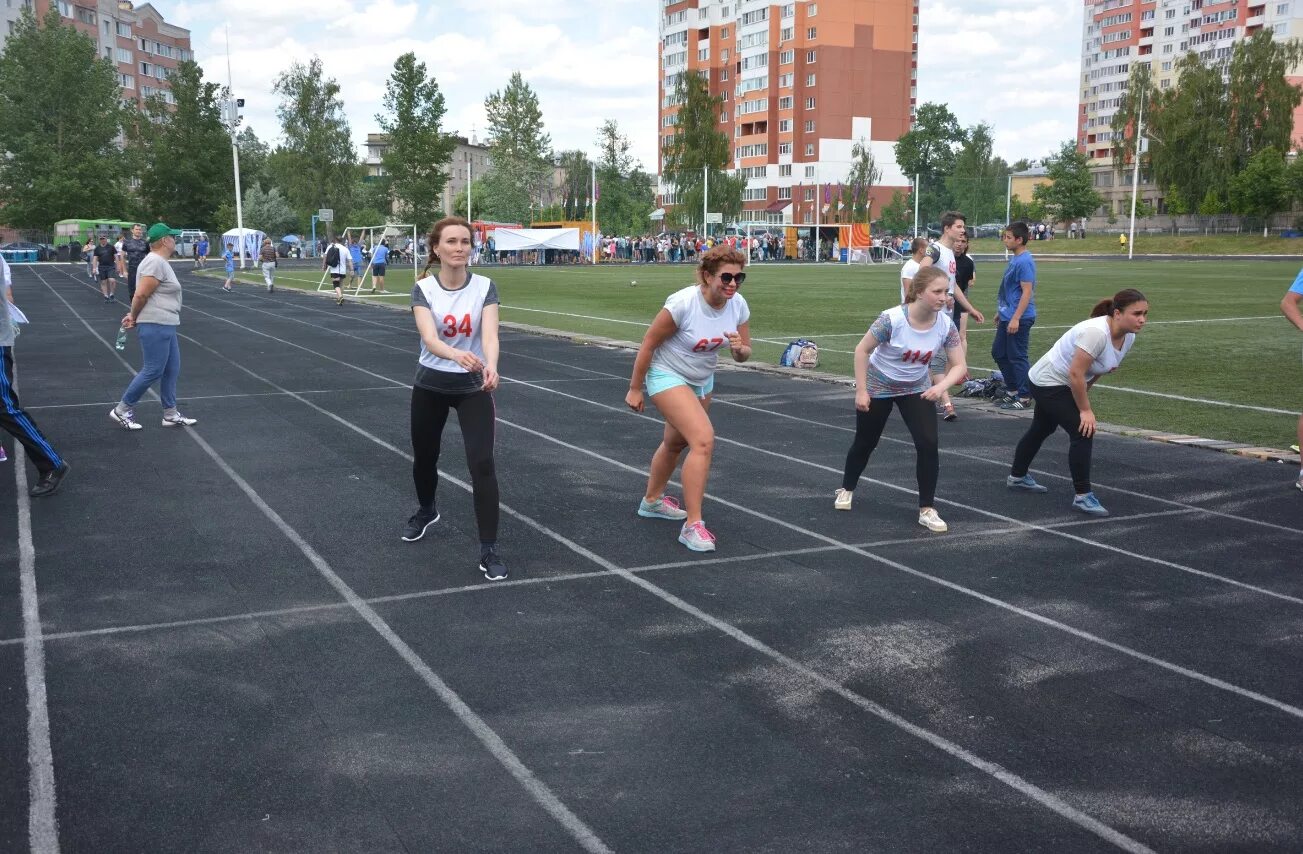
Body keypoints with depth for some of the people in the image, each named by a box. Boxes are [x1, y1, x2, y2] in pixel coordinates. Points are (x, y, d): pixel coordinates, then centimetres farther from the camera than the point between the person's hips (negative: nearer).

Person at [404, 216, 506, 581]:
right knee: (424, 457, 18)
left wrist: (491, 366, -49)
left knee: (482, 463, -14)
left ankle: (489, 549, -6)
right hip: (430, 386, 1)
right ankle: (426, 511, 50)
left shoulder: (485, 287, -11)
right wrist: (456, 354, -52)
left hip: (473, 386, -1)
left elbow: (489, 334, -27)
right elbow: (429, 338, -29)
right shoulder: (423, 289, -12)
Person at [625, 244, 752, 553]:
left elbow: (744, 353, 0)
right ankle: (692, 526, -16)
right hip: (667, 376, -7)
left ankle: (652, 501, 49)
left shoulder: (738, 306, -12)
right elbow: (648, 344, -19)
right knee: (704, 439, -23)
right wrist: (635, 389, -13)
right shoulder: (683, 303, -29)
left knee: (676, 443, 24)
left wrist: (739, 348, -26)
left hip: (702, 381, 7)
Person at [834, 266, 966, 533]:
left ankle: (927, 509, -1)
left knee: (928, 445, -13)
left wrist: (941, 386, -35)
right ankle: (846, 489, 43)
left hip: (917, 389, 3)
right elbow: (862, 350, -20)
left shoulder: (946, 324, -20)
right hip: (878, 387, -2)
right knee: (865, 442, 15)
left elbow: (959, 366, -15)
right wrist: (861, 391, -20)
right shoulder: (892, 319, -31)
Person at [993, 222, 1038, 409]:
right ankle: (1013, 390, 28)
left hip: (1019, 319, -10)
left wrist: (1016, 318, -24)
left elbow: (1027, 292, -22)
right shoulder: (1014, 259, 12)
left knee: (1017, 357, -2)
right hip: (1007, 317, 10)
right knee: (998, 352, 17)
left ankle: (1025, 397, 8)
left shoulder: (1025, 262, -18)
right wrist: (1001, 311, 25)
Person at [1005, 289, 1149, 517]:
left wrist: (1084, 391, 11)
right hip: (1049, 383, -10)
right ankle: (1082, 496, -10)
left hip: (1067, 385, 10)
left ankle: (1017, 477, 45)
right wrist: (1085, 410, -25)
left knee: (1041, 430, 25)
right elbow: (1075, 374, -33)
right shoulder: (1096, 332, -34)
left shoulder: (1128, 337, -6)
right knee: (1083, 432, -17)